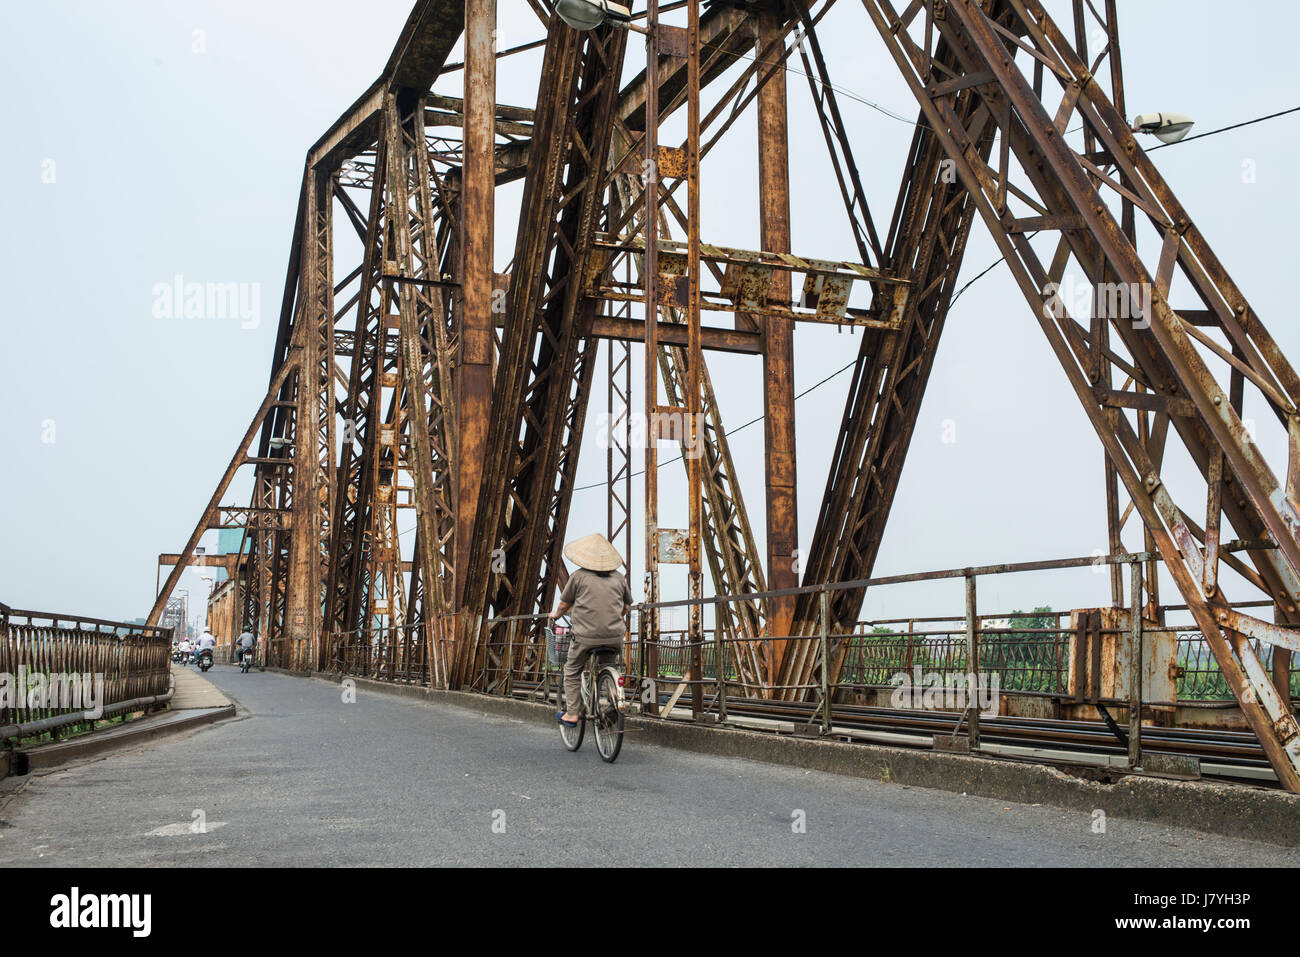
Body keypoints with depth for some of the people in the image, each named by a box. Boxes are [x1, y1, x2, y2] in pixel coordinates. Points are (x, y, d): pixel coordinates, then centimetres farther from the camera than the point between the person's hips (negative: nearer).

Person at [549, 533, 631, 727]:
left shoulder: (579, 576, -1)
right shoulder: (619, 577, 10)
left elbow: (565, 604, 9)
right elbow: (626, 606, 21)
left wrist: (556, 614, 30)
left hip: (586, 636, -3)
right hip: (614, 636, 3)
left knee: (572, 671, 14)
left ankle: (572, 714, 12)